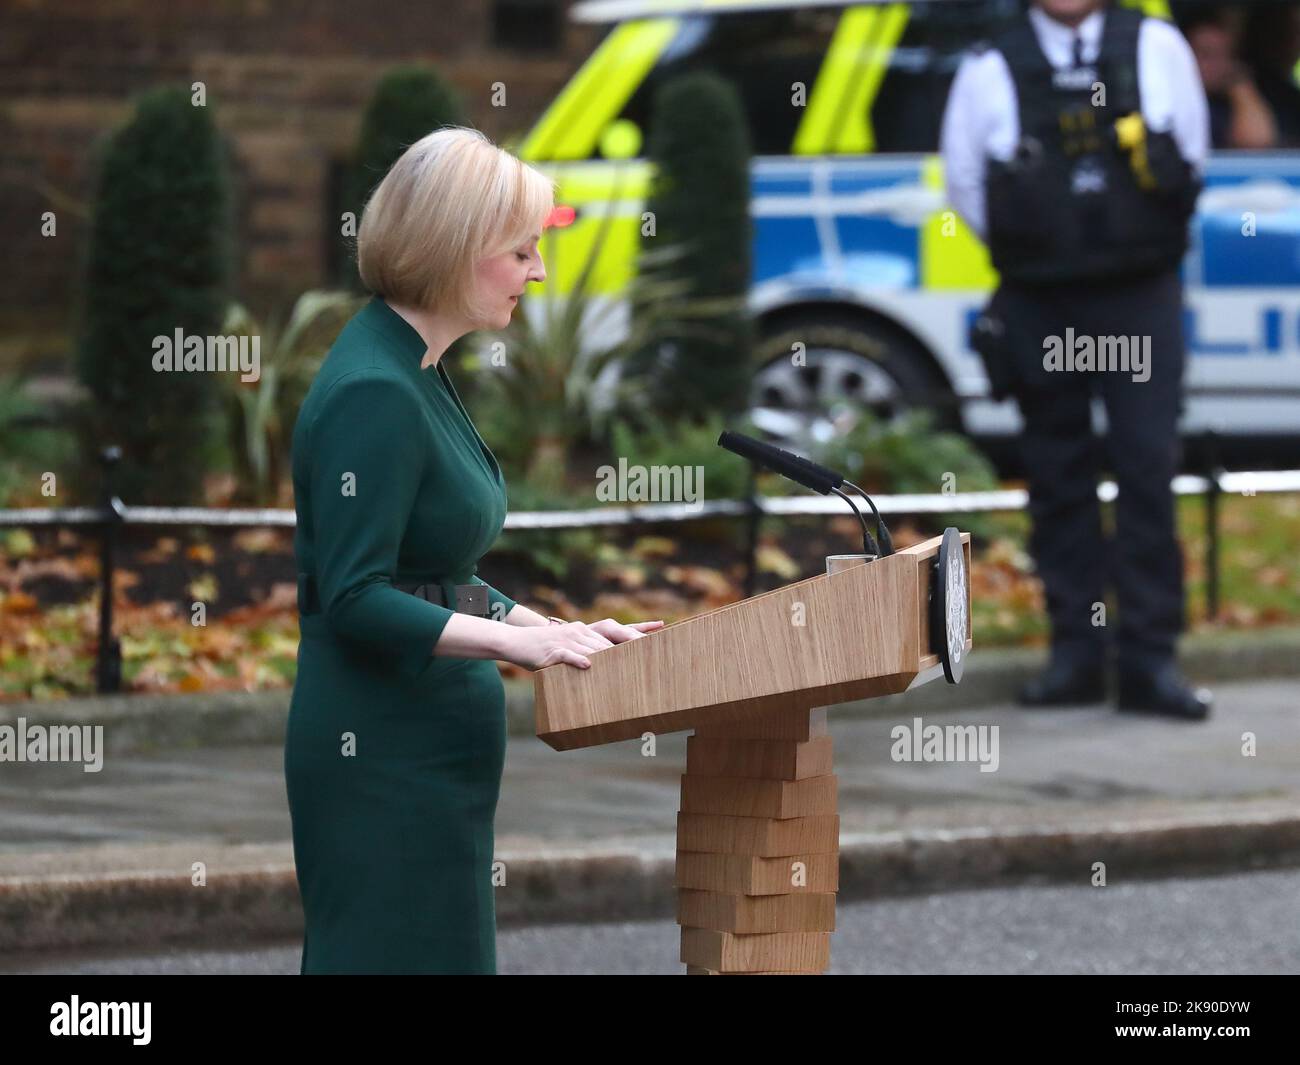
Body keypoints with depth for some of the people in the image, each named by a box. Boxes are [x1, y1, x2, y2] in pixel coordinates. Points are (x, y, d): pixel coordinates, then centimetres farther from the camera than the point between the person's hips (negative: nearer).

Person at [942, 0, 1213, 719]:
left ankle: (1149, 660, -5)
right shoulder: (990, 72, 2)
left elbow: (1190, 155, 12)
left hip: (1142, 304, 0)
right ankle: (1075, 654, 12)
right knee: (1058, 481, 5)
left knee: (1148, 471, -7)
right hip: (1039, 309, 1)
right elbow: (964, 181, 11)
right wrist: (1030, 250, 12)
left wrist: (1138, 245, 12)